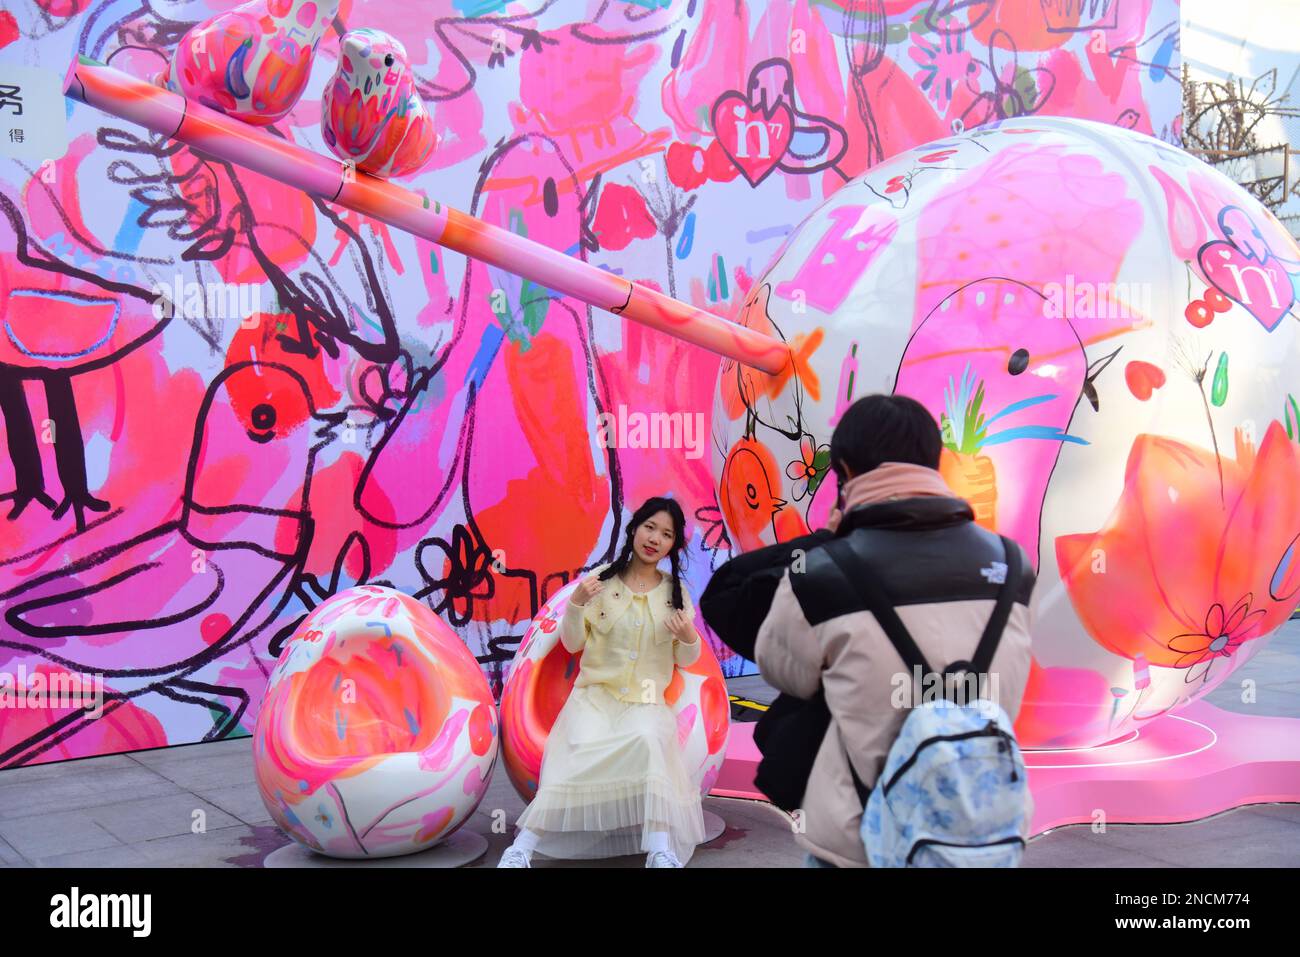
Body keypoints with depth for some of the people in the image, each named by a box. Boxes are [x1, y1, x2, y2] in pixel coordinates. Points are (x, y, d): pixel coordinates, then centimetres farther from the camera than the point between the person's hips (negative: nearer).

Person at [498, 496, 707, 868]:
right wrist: (576, 603, -16)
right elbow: (573, 644, 3)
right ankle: (522, 848, -25)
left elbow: (685, 661, 8)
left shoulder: (676, 592, 6)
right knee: (582, 751, -28)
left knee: (649, 741, -33)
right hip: (595, 695, -1)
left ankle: (660, 850, -33)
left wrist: (689, 638, -14)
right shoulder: (602, 578, 2)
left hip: (646, 701, 1)